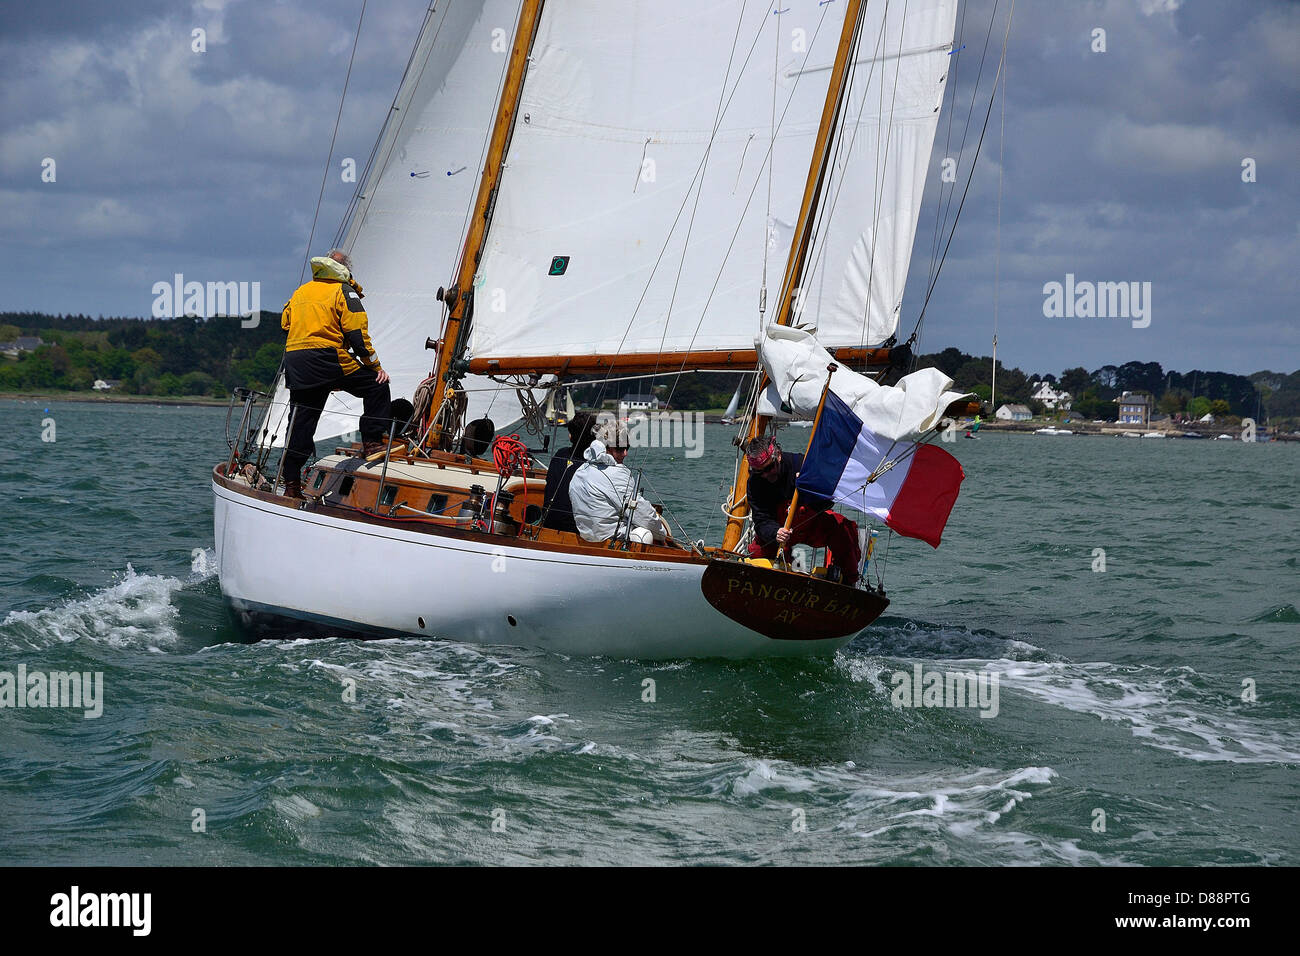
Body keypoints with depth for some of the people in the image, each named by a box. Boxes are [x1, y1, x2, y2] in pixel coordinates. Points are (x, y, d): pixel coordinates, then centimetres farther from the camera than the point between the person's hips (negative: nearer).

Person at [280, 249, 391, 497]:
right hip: (327, 360, -6)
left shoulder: (301, 291, 19)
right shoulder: (344, 291, 1)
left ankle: (291, 484, 7)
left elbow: (285, 322, 24)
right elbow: (357, 334, -6)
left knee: (300, 423, 8)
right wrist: (376, 366, 1)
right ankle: (372, 442, 3)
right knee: (376, 386, 9)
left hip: (294, 362, 6)